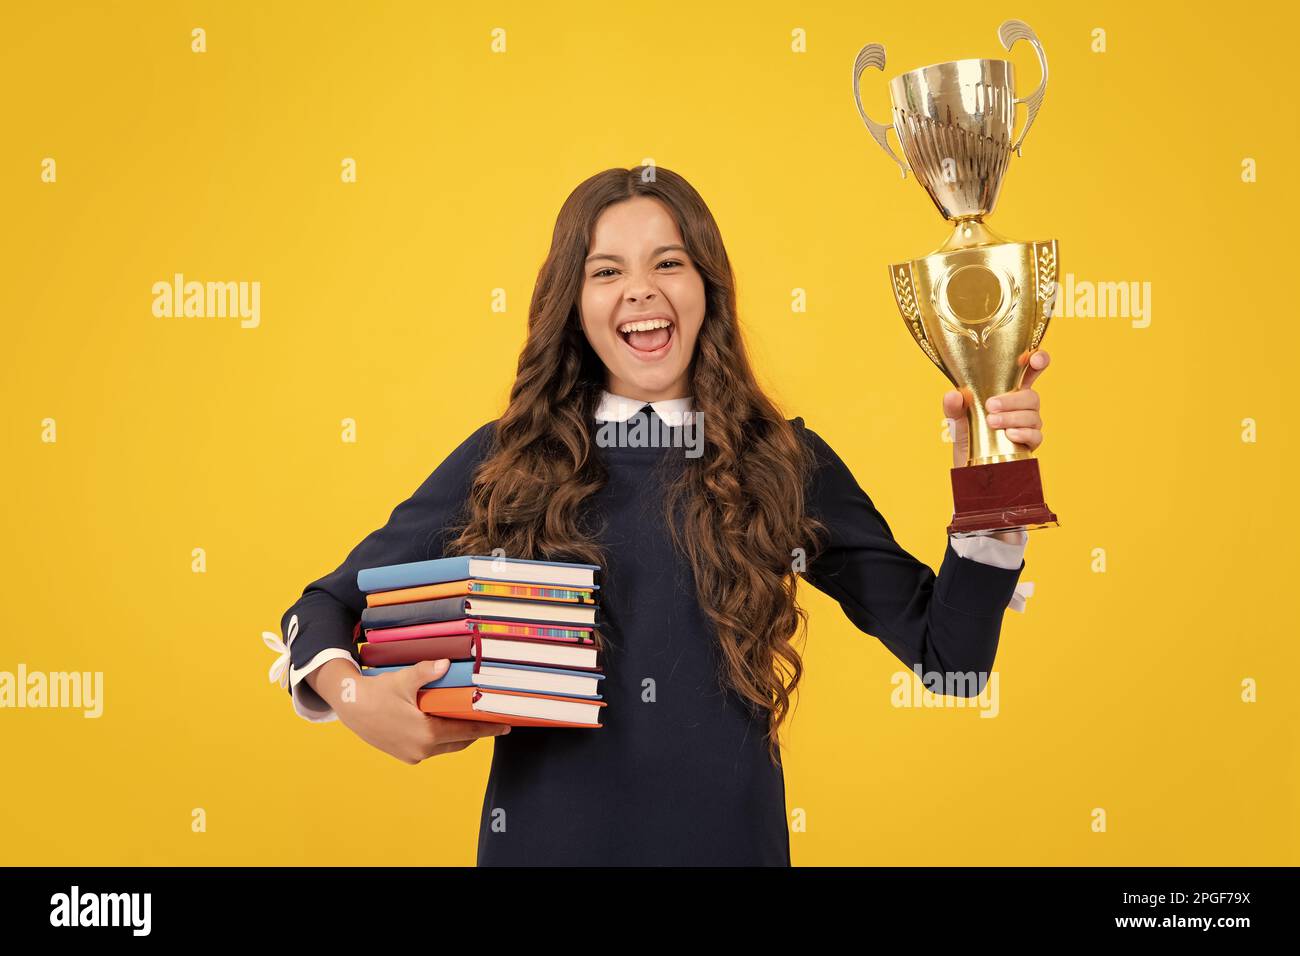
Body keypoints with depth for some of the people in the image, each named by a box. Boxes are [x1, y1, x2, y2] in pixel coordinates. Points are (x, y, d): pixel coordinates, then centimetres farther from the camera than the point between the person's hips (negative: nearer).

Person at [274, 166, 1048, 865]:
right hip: (542, 841, 0)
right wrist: (351, 695, -16)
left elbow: (950, 657, -3)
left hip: (728, 839, 0)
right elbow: (327, 604, 4)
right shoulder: (506, 463, -3)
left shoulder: (785, 464, -2)